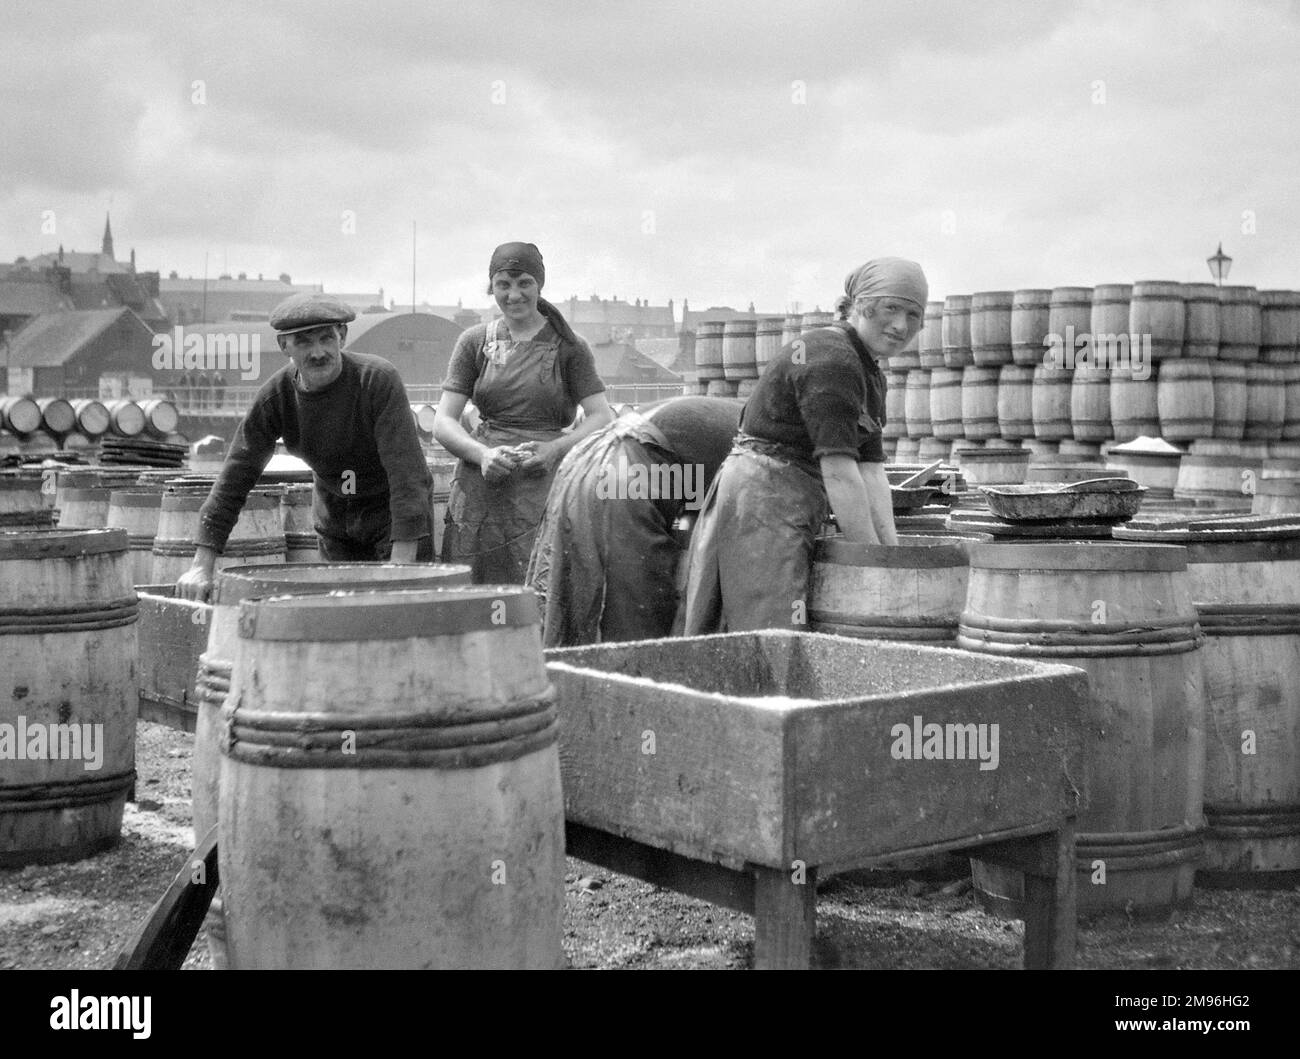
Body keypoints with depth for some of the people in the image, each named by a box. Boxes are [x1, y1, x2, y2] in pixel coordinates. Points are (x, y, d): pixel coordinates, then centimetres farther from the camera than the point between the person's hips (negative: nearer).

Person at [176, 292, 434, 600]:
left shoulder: (379, 379, -27)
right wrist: (202, 565, -17)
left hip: (397, 514, -4)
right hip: (335, 521, 4)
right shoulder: (274, 396, -15)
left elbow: (407, 473, -31)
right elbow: (236, 476, -12)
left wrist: (402, 561, -37)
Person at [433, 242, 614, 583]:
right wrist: (482, 454, -13)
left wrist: (554, 448, -17)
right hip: (480, 487, 2)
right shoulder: (474, 342, 12)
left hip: (544, 484, -2)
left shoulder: (568, 347, 6)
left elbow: (602, 419, 0)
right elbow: (443, 423, 7)